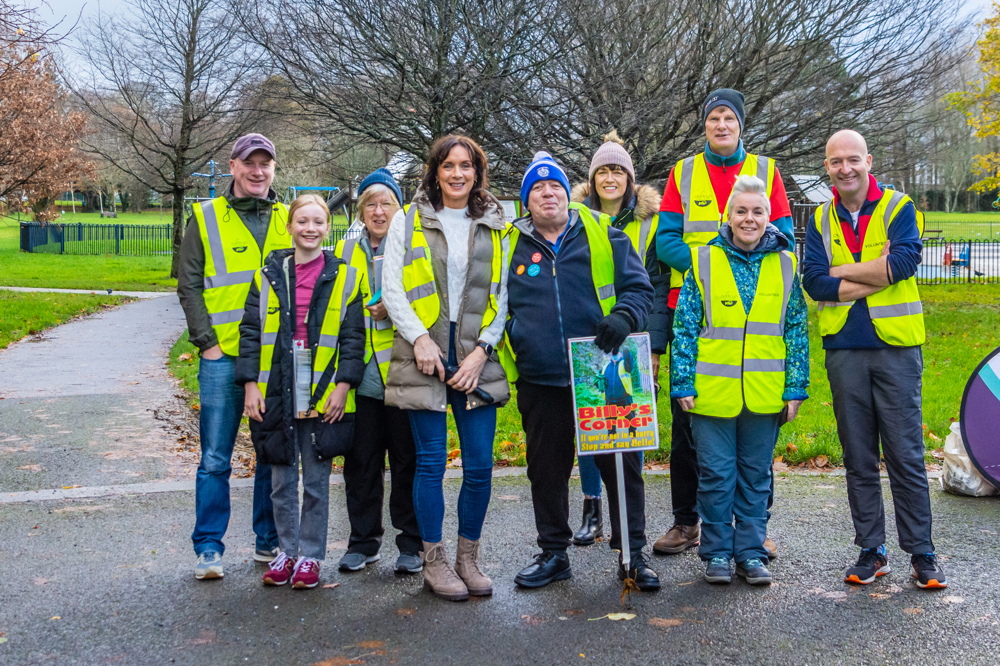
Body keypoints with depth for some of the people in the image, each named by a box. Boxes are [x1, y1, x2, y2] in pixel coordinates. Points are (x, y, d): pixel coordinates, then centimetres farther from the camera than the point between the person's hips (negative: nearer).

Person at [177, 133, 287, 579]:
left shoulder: (289, 220, 11)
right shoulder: (206, 218, 4)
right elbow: (189, 285, 2)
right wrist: (207, 342, -6)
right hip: (223, 357, -2)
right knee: (215, 459, 0)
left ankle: (269, 542, 22)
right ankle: (209, 549, 10)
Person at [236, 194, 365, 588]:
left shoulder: (344, 277, 2)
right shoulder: (270, 275, 6)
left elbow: (353, 337, 1)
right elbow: (250, 331, 6)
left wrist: (344, 384, -8)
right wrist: (251, 384, -2)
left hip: (322, 396, -2)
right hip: (276, 394, 2)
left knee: (316, 481, 7)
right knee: (281, 481, 11)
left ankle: (310, 556, 20)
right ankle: (286, 551, 25)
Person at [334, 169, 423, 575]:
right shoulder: (347, 251, 15)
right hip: (361, 371, 3)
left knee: (408, 459, 2)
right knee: (361, 460, 7)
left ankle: (412, 544, 13)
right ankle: (363, 541, 19)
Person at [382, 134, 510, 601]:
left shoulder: (495, 226, 13)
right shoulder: (408, 221, 8)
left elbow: (502, 295, 10)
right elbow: (391, 287, 1)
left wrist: (482, 349, -2)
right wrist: (419, 338, -10)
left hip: (476, 358, 2)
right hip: (423, 356, -2)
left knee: (480, 466, 0)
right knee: (430, 461, 0)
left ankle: (468, 558, 16)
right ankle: (434, 562, 13)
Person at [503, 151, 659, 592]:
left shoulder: (604, 236, 5)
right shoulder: (510, 246, 9)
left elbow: (638, 287, 5)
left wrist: (624, 316, -16)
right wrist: (504, 370, 6)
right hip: (540, 382, 2)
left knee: (622, 465, 2)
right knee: (546, 470, 11)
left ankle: (633, 555, 15)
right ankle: (553, 554, 26)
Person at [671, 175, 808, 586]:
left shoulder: (785, 265, 5)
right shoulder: (704, 262, 0)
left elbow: (797, 331, 7)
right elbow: (685, 327, 1)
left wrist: (796, 388, 3)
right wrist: (683, 383, -4)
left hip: (765, 394, 2)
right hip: (713, 393, -1)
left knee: (756, 475, 11)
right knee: (716, 474, 6)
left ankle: (751, 551, 23)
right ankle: (717, 552, 19)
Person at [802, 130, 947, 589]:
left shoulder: (898, 207, 1)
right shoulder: (821, 220, 9)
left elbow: (903, 261, -17)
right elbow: (813, 282, -4)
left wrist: (841, 272, -9)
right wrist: (875, 275, -11)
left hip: (896, 346, -3)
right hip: (844, 349, 3)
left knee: (906, 455, -1)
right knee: (858, 459, 8)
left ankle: (921, 553, 10)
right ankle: (871, 551, 19)